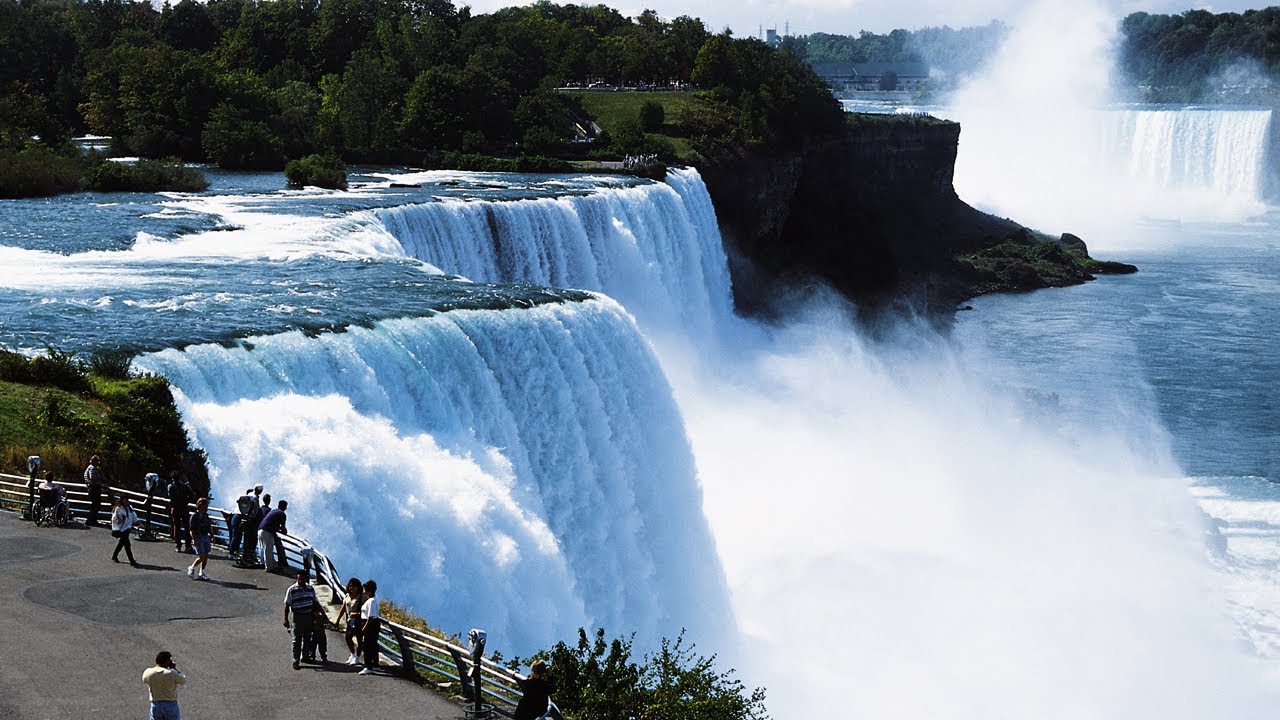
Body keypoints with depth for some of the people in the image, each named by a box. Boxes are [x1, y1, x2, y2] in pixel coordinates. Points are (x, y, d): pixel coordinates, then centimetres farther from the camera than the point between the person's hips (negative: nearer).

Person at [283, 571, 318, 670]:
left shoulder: (311, 589, 5)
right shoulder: (292, 590, -8)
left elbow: (314, 603, 16)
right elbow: (287, 605, -5)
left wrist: (314, 615, 14)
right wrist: (286, 619, -9)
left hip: (309, 616, 4)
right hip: (298, 616, -4)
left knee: (307, 638, 13)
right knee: (297, 640, -5)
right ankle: (296, 661, -4)